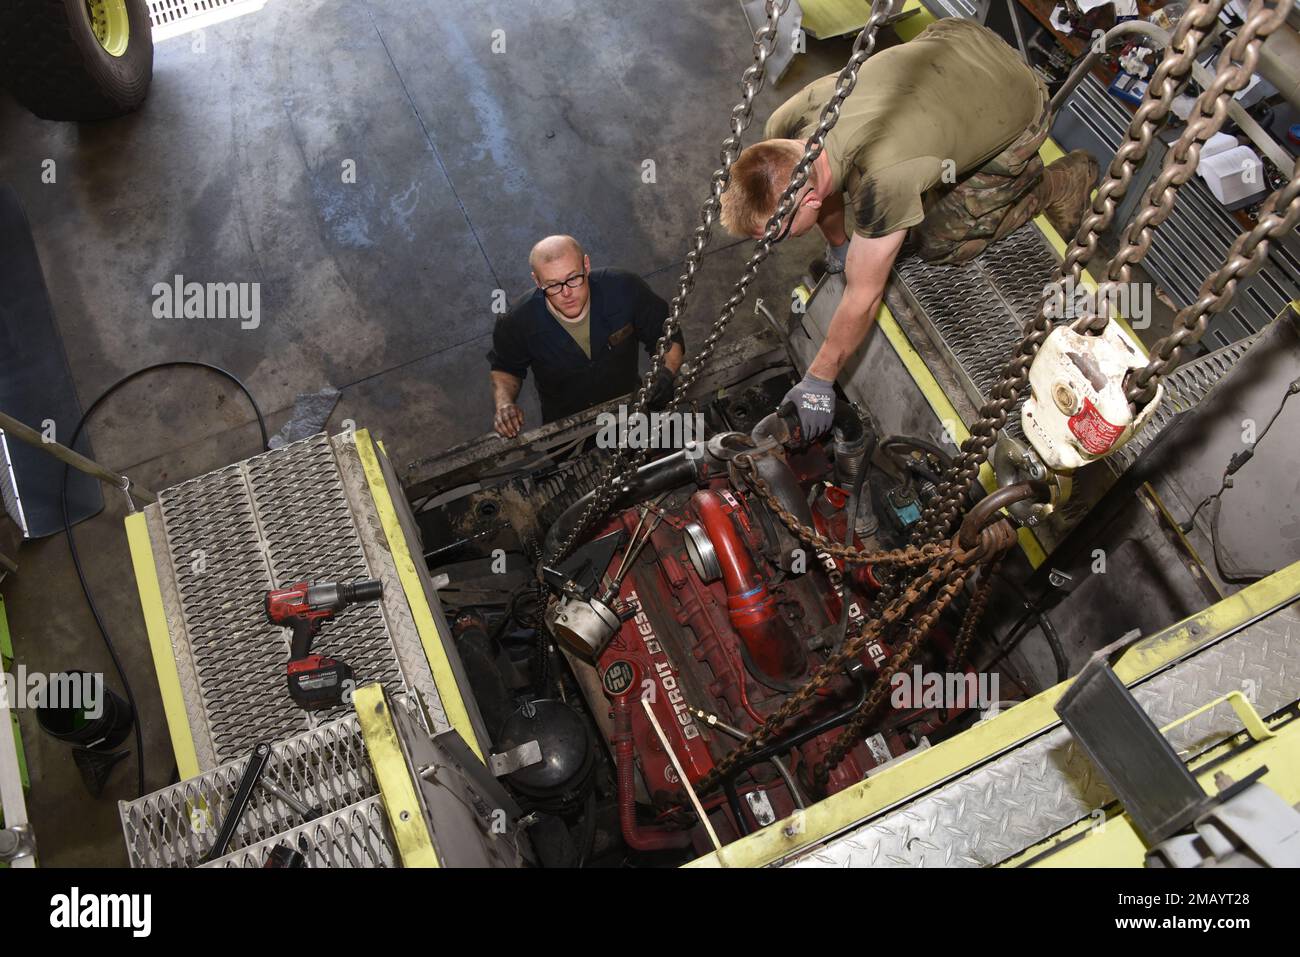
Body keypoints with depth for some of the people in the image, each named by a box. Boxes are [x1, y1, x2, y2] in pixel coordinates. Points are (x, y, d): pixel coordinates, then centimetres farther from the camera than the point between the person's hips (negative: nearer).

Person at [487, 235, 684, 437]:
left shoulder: (626, 289, -22)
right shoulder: (518, 323, -21)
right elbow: (505, 368, 2)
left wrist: (667, 373, -27)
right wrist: (504, 404, -18)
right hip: (563, 427, 1)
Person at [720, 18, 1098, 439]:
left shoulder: (881, 183, -44)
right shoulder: (784, 128, -25)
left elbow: (863, 299, -32)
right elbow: (820, 184, -1)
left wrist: (818, 381, -22)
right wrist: (838, 246, 9)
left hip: (1017, 101, -6)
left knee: (937, 242, -3)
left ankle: (1057, 183, 14)